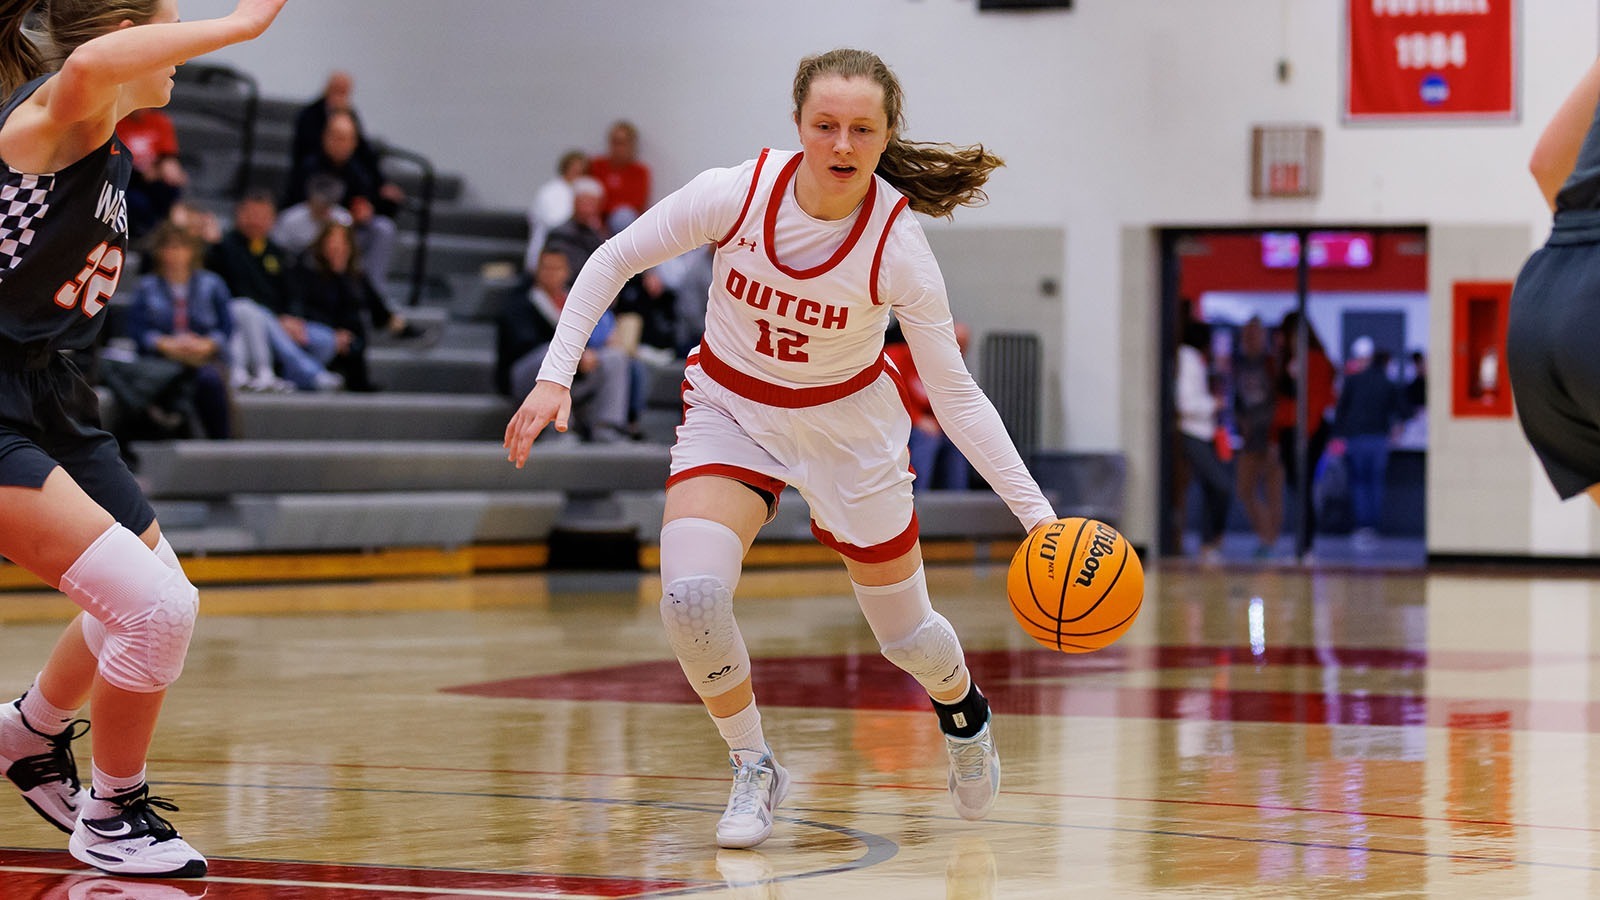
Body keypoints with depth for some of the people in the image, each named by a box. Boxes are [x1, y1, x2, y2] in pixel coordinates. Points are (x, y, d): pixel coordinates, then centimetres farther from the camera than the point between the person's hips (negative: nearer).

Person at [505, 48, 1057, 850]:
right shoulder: (736, 194, -25)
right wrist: (556, 375, -17)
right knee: (690, 596, -24)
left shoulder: (898, 247, -25)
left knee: (905, 634, 9)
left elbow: (955, 394, -18)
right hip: (730, 410, 0)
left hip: (847, 421, 0)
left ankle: (962, 706, 48)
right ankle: (753, 770, 1)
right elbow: (613, 260, -9)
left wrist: (1036, 513, -24)